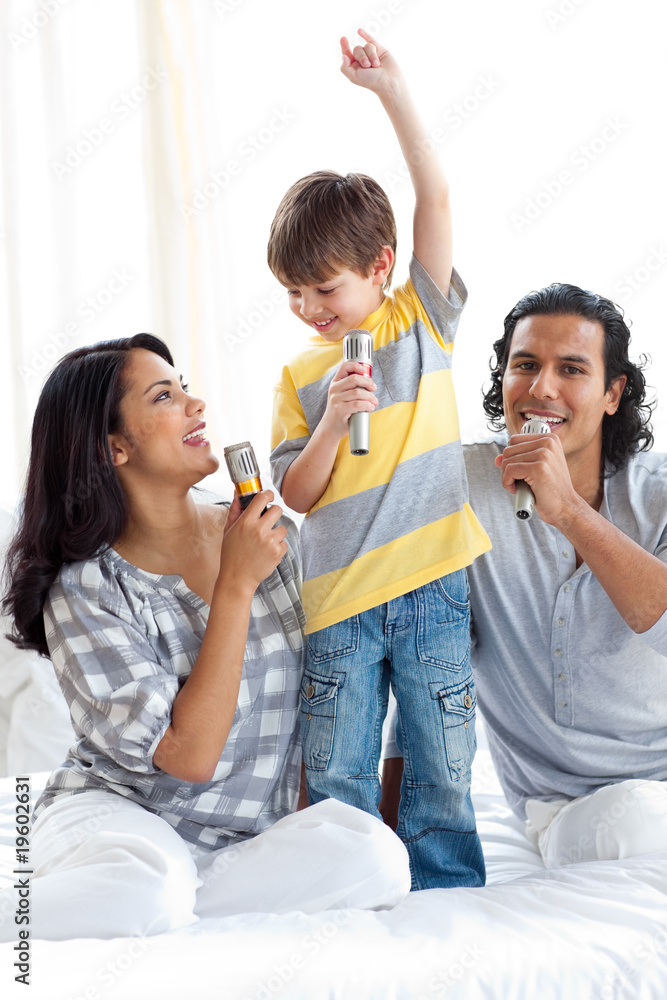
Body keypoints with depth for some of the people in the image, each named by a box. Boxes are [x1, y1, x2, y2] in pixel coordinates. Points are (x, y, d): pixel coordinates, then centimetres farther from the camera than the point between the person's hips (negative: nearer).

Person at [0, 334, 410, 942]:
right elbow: (188, 756, -18)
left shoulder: (276, 538, 3)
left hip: (252, 836, 6)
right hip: (114, 811, -6)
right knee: (147, 889, -41)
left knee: (374, 857, -28)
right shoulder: (84, 590, -11)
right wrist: (237, 584, -18)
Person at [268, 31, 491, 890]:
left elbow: (434, 195, -4)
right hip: (338, 601, 1)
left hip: (431, 588, -1)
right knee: (336, 785, 7)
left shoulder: (422, 320, 5)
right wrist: (333, 420, -15)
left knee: (442, 771, 7)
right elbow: (297, 496, 1)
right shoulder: (299, 376, 6)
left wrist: (390, 90, -8)